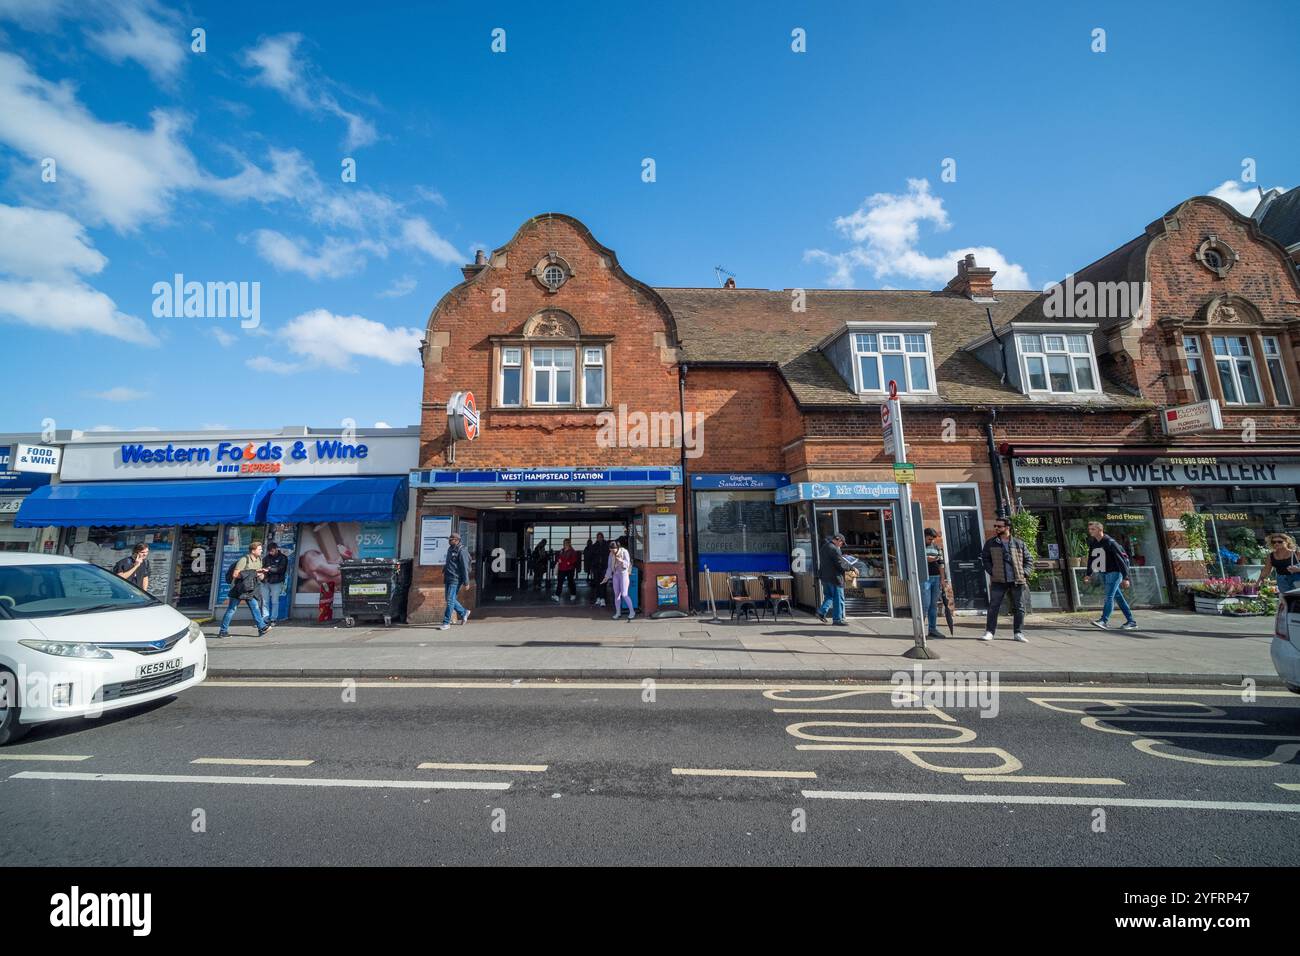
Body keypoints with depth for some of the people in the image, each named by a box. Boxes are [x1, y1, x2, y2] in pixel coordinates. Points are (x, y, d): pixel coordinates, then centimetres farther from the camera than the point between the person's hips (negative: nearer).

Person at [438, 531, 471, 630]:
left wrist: (466, 582, -17)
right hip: (448, 578, 9)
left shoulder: (461, 551, -13)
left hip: (455, 579, -9)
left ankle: (446, 623, 0)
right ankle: (464, 612, 31)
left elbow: (465, 568, -15)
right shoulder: (450, 549, 14)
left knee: (450, 600, -7)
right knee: (450, 599, 14)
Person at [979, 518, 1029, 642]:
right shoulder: (990, 543, 5)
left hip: (1018, 581, 1)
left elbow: (1027, 560, 11)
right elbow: (985, 559, 7)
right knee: (993, 606, -2)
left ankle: (1018, 633, 18)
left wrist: (1024, 573, -2)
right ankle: (989, 632, 1)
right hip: (998, 581, -1)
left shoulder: (1019, 543, 7)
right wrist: (991, 572, -5)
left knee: (1019, 608, 7)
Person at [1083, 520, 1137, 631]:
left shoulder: (1110, 542, -14)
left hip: (1114, 572, -7)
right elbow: (1091, 559, 16)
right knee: (1118, 597, 12)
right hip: (1103, 574, 7)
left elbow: (1121, 560, -15)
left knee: (1109, 597, -14)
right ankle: (1131, 622, 20)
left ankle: (1103, 620, -21)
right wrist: (1088, 574, 11)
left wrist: (1125, 578, -18)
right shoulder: (1092, 543, 7)